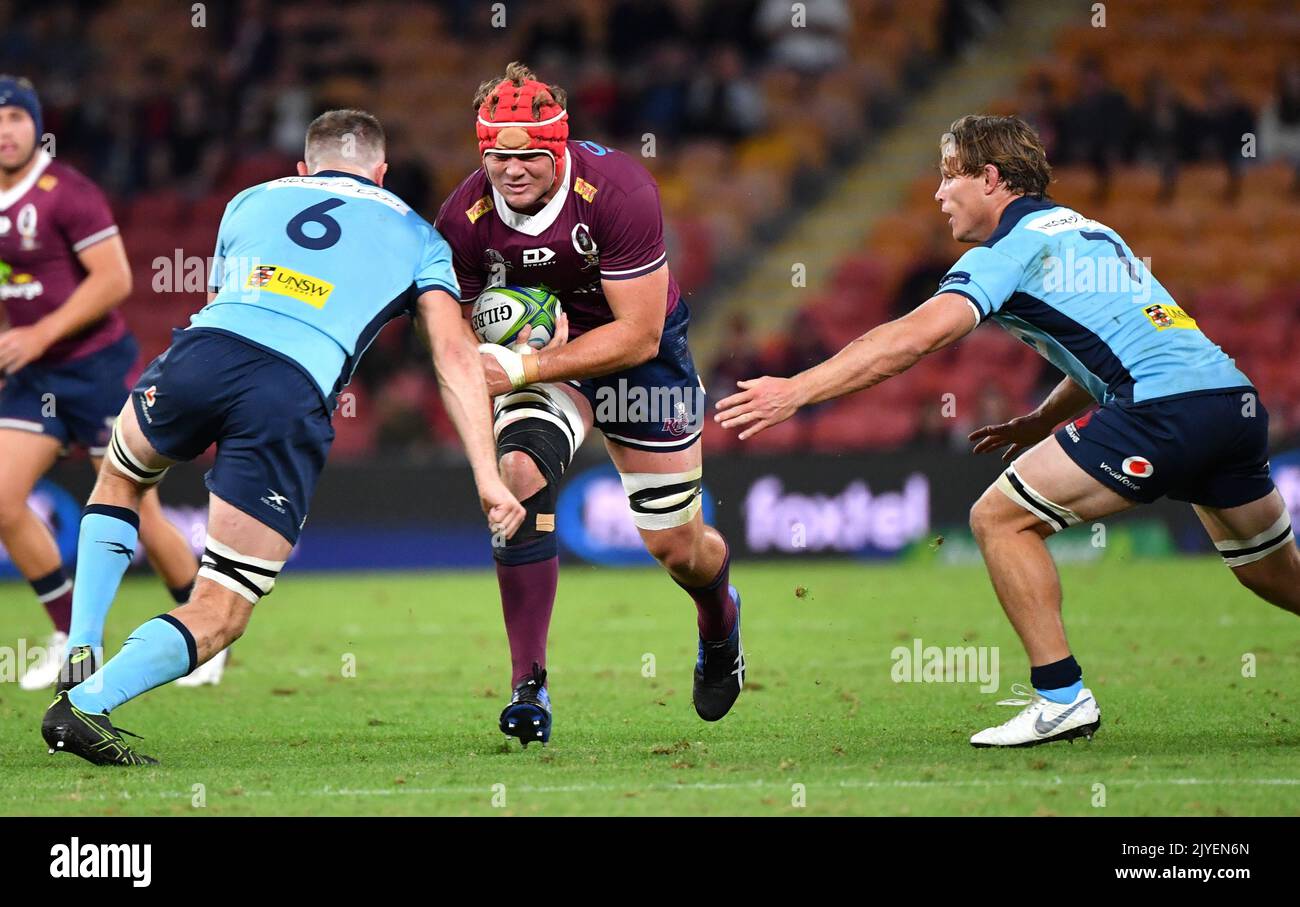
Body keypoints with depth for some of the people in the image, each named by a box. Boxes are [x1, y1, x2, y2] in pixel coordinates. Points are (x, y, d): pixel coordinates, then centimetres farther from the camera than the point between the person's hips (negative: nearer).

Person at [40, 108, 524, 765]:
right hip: (296, 398, -3)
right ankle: (87, 705, -15)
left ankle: (80, 657, 24)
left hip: (201, 351, 3)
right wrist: (487, 476, 9)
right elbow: (455, 354, 13)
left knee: (120, 480, 37)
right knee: (220, 615, 6)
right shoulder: (416, 235, 25)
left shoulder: (252, 199, 32)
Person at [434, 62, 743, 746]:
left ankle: (719, 616, 45)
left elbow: (638, 336, -28)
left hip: (637, 352, -1)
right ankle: (529, 685, -19)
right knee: (520, 477, -28)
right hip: (543, 356, 2)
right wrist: (502, 357, -30)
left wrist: (525, 369, -35)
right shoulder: (464, 219, -22)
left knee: (676, 545, 5)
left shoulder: (618, 193, -32)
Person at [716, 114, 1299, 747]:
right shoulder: (1088, 231, 26)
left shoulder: (1007, 250, 0)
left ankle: (1060, 697, -2)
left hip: (1165, 406, -9)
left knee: (999, 518, 0)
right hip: (1236, 396, 9)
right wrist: (1040, 422, 28)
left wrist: (796, 390, -12)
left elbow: (914, 338, -12)